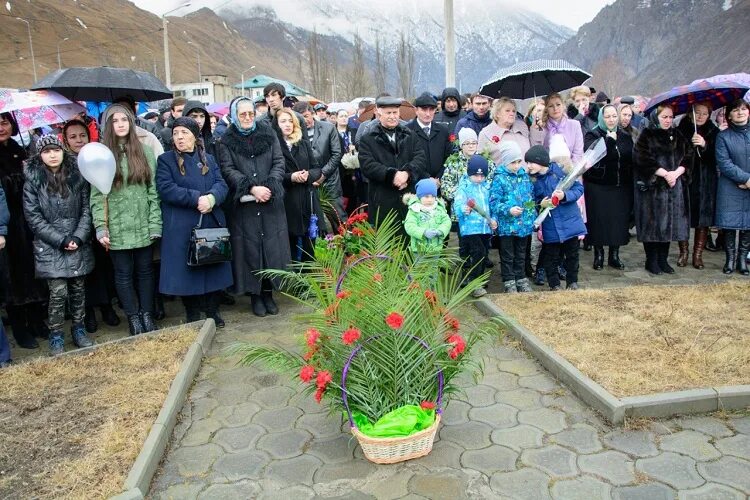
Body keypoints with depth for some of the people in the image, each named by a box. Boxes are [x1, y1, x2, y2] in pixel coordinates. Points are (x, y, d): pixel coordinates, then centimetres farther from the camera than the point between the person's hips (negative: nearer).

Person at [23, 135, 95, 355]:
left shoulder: (77, 175, 2)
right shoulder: (32, 180, -3)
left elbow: (86, 209, 2)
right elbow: (33, 217, -5)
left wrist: (78, 237, -10)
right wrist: (60, 240, -12)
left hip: (78, 244, 2)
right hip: (49, 247, -2)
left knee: (78, 289, 9)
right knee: (58, 292, -5)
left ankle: (78, 329, 26)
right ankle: (56, 335, 12)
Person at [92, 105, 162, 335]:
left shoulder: (145, 152, 5)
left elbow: (153, 190, 3)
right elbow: (97, 196, -2)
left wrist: (155, 223, -4)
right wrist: (100, 227, -10)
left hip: (143, 226, 1)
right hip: (117, 228, -1)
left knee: (145, 270, 9)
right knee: (124, 274, 7)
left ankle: (147, 315, 21)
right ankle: (134, 318, 19)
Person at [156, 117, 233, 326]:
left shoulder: (208, 159, 14)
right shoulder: (165, 160, 2)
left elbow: (221, 184, 2)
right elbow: (166, 189, -12)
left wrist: (211, 198, -20)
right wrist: (197, 199, -18)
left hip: (212, 223, 3)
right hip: (182, 228, -3)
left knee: (213, 267, 6)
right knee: (187, 270, 2)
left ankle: (213, 311, 21)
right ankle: (192, 315, 17)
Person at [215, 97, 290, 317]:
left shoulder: (268, 133, 8)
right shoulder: (225, 140, 3)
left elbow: (279, 162, 2)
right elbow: (228, 170, -6)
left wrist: (269, 187, -13)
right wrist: (251, 188, -18)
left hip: (271, 202, 2)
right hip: (243, 206, -2)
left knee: (272, 247, 3)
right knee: (250, 248, 1)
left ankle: (268, 293, 17)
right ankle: (255, 295, 14)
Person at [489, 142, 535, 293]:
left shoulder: (525, 176, 5)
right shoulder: (499, 179, -11)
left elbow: (531, 197, 14)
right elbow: (494, 202, -15)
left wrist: (533, 216, 8)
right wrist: (508, 210, -26)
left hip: (524, 223, 5)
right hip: (507, 225, -5)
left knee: (521, 254, 18)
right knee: (508, 256, 7)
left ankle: (521, 278, 30)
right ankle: (509, 282, 18)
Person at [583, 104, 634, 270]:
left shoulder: (625, 136, 9)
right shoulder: (592, 135, -4)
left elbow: (632, 159, 11)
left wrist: (631, 184, 7)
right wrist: (609, 141, -28)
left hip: (621, 188, 4)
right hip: (598, 187, -4)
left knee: (619, 220, 6)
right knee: (599, 220, 0)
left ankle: (614, 255, 18)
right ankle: (598, 255, 15)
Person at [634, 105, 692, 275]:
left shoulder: (677, 136, 13)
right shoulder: (647, 136, -1)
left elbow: (687, 157, 7)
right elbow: (644, 160, -12)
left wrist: (676, 173, -10)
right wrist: (665, 173, -14)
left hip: (675, 187, 5)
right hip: (652, 186, -4)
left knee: (669, 222, 5)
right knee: (653, 223, -3)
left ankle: (663, 260, 15)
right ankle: (652, 261, 7)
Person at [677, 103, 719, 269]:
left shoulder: (713, 132, 3)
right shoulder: (681, 130, 1)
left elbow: (716, 157, -8)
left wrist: (704, 145, -22)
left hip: (705, 183, 1)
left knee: (703, 219, 2)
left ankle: (698, 254, 13)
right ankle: (683, 252, 17)